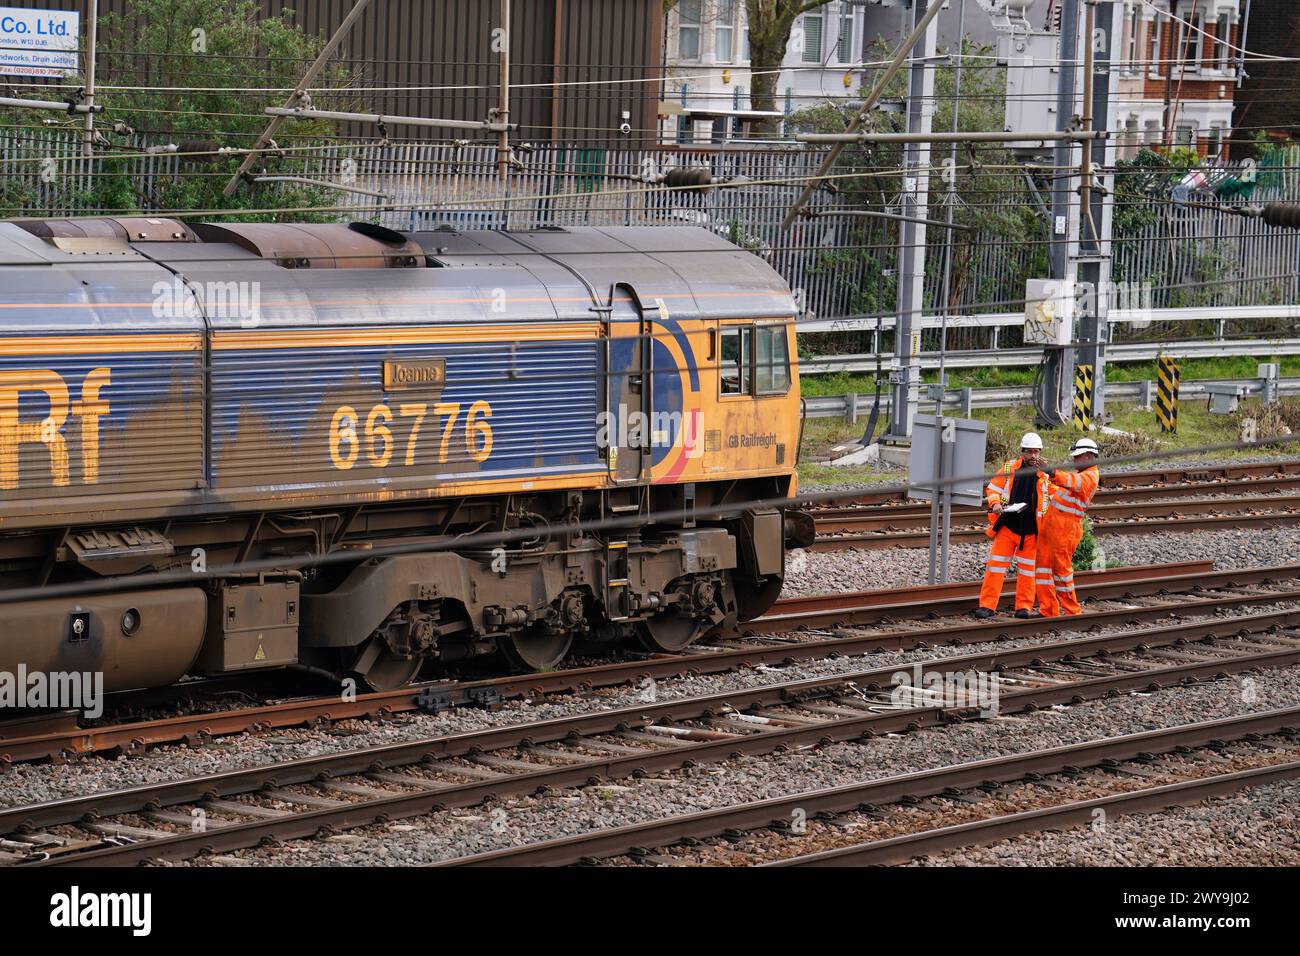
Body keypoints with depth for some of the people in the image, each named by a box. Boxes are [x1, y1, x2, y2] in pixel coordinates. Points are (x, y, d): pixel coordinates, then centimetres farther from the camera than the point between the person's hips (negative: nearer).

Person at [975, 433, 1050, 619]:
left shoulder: (1044, 475, 1)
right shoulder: (1009, 468, -1)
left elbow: (1045, 503, 10)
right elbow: (992, 488, 6)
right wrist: (995, 503, -15)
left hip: (1031, 532, 1)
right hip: (1007, 527, -1)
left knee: (1026, 569, 8)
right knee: (996, 566, -4)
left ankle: (1024, 606, 17)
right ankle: (987, 605, -2)